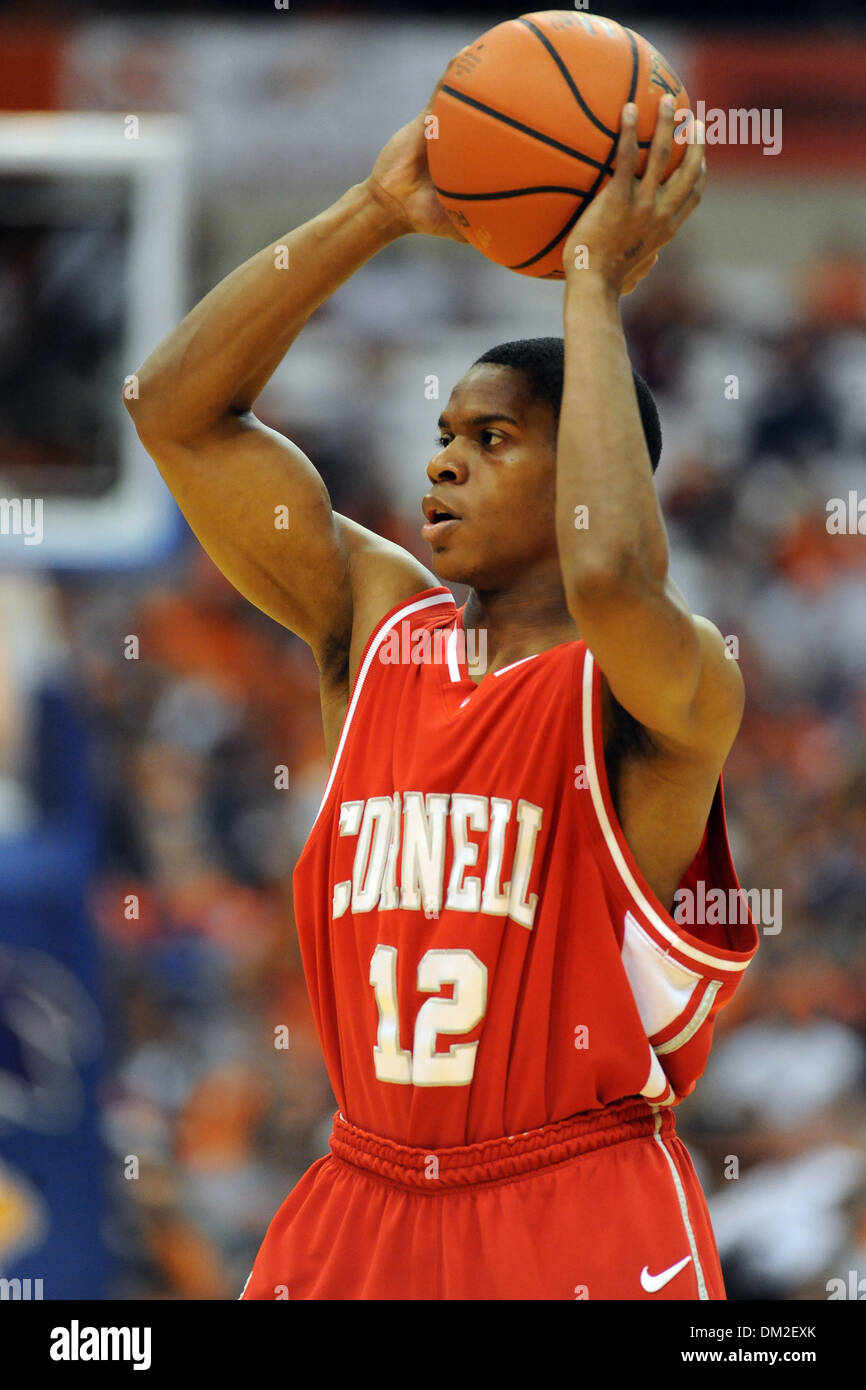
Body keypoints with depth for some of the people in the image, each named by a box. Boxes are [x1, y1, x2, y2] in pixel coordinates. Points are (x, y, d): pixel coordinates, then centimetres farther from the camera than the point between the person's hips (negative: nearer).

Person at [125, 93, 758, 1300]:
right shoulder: (378, 624, 9)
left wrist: (593, 288, -20)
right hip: (364, 1200, 5)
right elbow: (177, 409, 6)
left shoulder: (678, 681, -7)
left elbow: (608, 578, -31)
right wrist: (378, 211, -2)